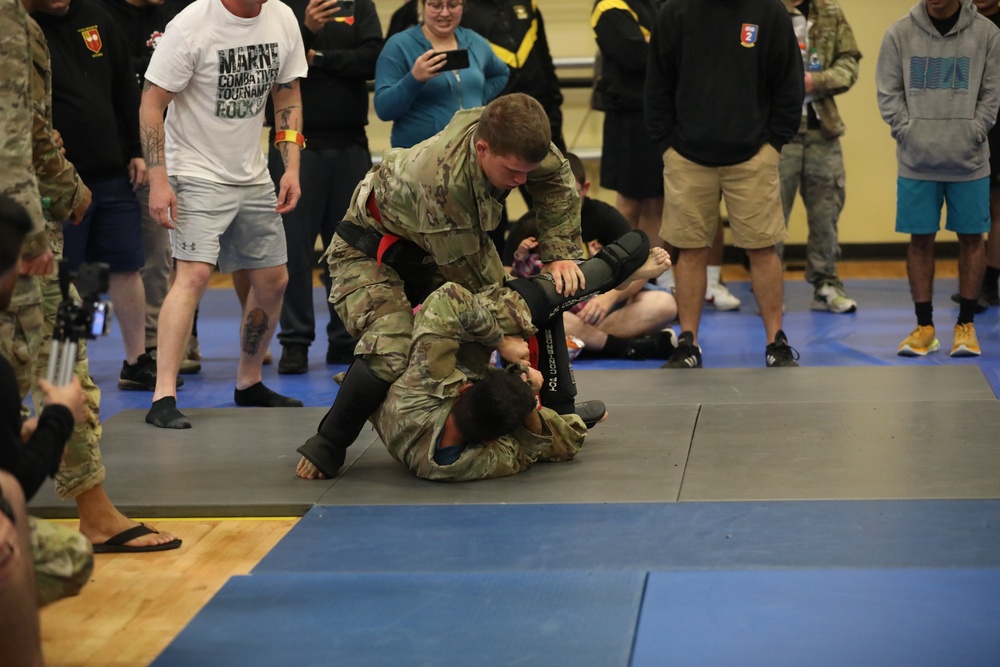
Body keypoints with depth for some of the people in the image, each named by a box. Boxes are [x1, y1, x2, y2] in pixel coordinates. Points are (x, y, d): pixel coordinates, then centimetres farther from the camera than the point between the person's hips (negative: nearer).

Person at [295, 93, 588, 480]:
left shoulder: (508, 137, -23)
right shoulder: (441, 179, -43)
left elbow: (558, 182, 0)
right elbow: (468, 272, -31)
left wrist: (559, 254, -7)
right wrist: (503, 332, -22)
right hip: (373, 253, -7)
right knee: (391, 353, -31)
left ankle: (560, 416, 19)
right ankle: (327, 446, -9)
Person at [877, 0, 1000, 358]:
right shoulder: (900, 33, -1)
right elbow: (888, 92, 2)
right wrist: (907, 130, -8)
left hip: (969, 161, 0)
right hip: (916, 161, 0)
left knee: (971, 238, 5)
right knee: (920, 240, 4)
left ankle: (966, 325, 16)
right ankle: (924, 327, 13)